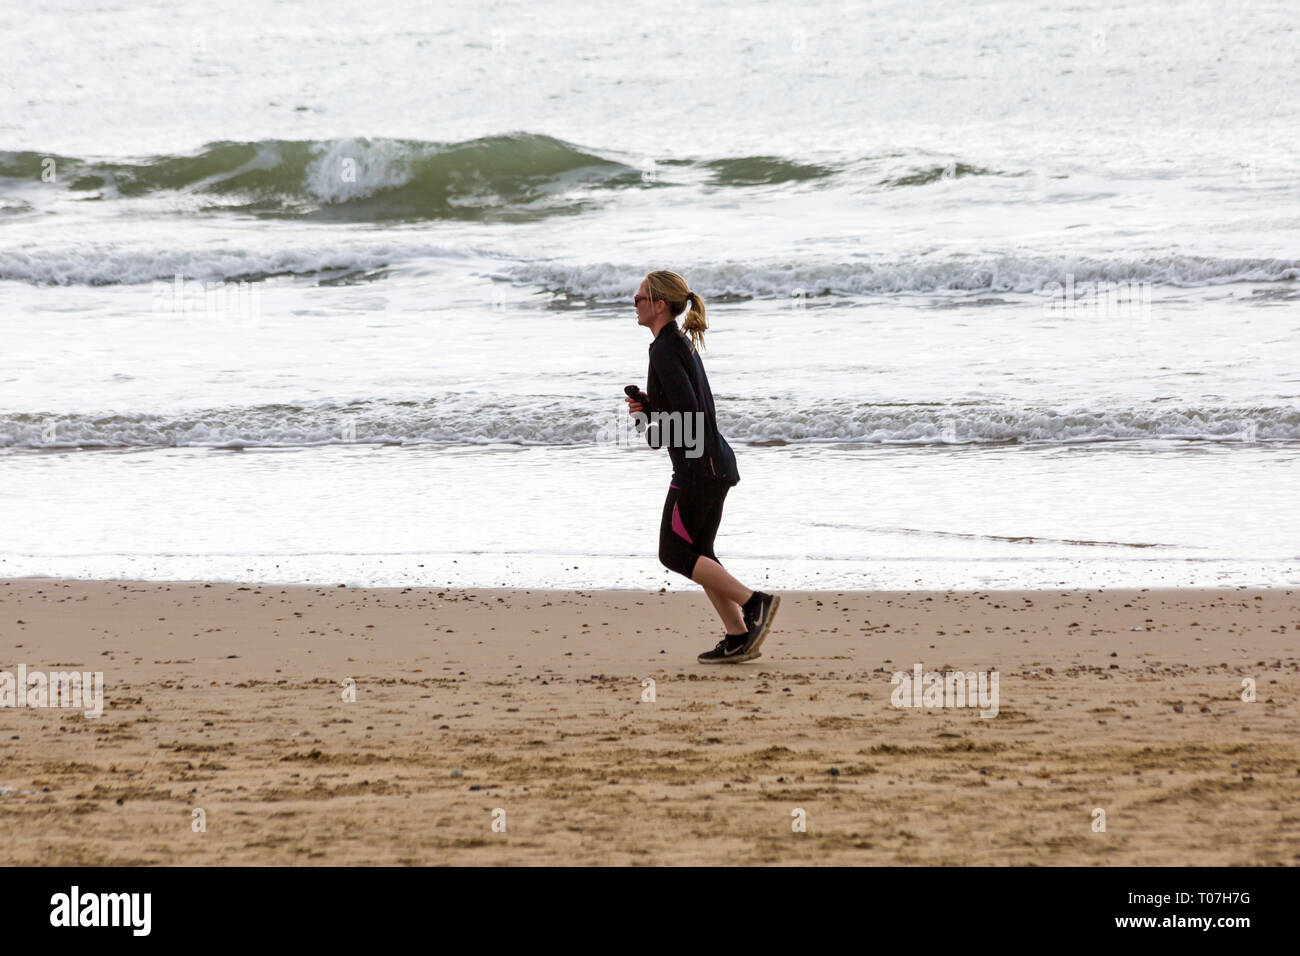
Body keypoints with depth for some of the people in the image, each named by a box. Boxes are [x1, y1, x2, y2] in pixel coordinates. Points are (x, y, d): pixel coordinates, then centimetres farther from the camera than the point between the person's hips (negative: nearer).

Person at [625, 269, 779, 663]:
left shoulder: (665, 349, -14)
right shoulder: (685, 344, 16)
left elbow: (687, 409, -24)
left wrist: (657, 432, -7)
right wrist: (650, 406, 10)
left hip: (697, 466, -10)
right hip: (715, 462, 10)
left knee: (675, 554, -3)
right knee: (697, 556, 12)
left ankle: (755, 602, -8)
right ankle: (738, 638, 8)